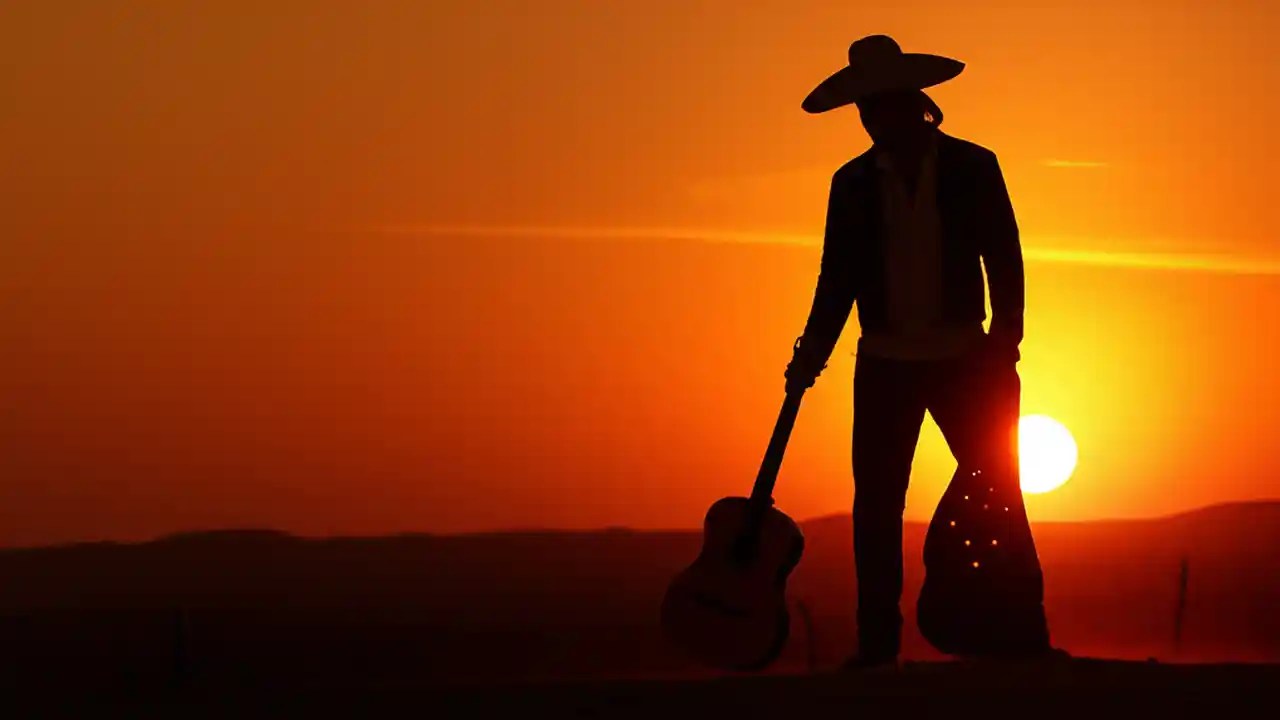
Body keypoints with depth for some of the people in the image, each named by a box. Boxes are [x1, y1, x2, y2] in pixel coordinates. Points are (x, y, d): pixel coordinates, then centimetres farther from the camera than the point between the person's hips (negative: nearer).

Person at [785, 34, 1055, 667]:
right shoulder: (853, 183, 6)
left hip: (964, 359, -2)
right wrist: (812, 351, -5)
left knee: (997, 497, -6)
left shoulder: (972, 168, 0)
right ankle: (877, 648, 3)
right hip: (885, 364, 2)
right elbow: (838, 280, 8)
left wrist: (1005, 347, -11)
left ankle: (1026, 638, -3)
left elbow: (1004, 264, -1)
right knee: (875, 505, -1)